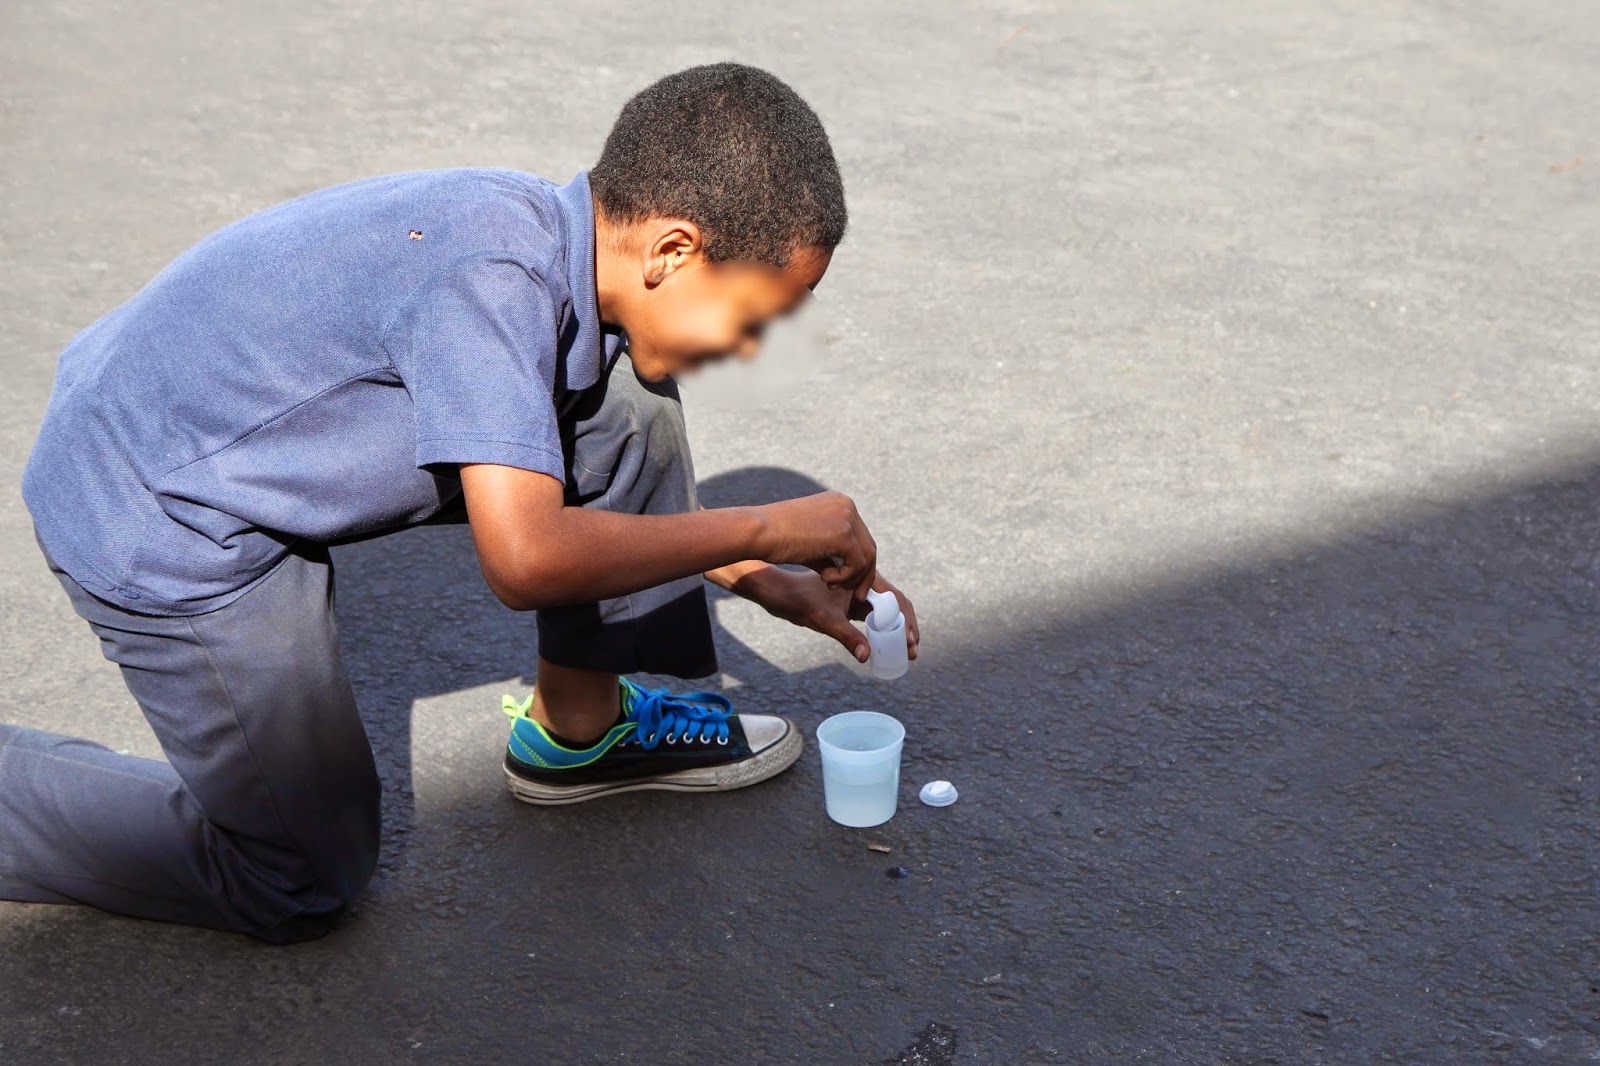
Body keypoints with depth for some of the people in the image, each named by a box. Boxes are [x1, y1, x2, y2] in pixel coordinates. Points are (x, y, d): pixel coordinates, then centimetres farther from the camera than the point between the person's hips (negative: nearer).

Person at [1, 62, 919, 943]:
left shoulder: (565, 242, -3)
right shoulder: (491, 276, -31)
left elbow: (622, 478, 12)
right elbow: (528, 559, -38)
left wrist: (772, 585, 8)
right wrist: (767, 528, -26)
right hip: (164, 527, -8)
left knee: (625, 406, -1)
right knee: (305, 885, 2)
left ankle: (577, 728, 14)